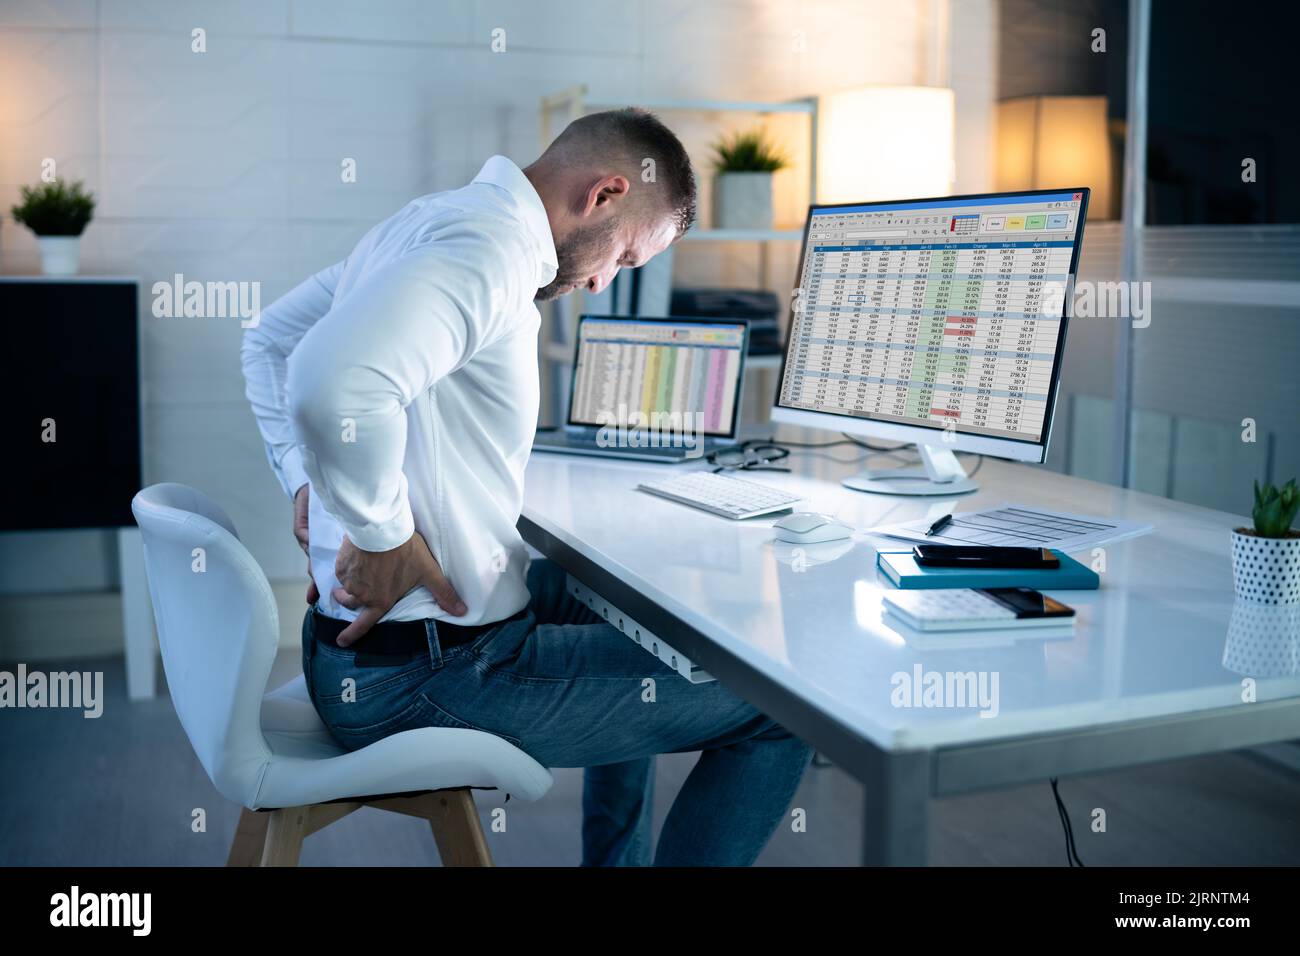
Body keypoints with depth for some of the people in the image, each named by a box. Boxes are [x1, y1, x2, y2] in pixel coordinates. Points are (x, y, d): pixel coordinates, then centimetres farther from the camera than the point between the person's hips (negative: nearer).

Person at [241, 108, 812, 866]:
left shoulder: (430, 221, 11)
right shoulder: (492, 244, -20)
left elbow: (269, 338, 24)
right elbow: (336, 383, -37)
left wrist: (309, 483, 16)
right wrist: (382, 534, -22)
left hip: (358, 635, 10)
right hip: (421, 677, -10)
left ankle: (617, 856, 40)